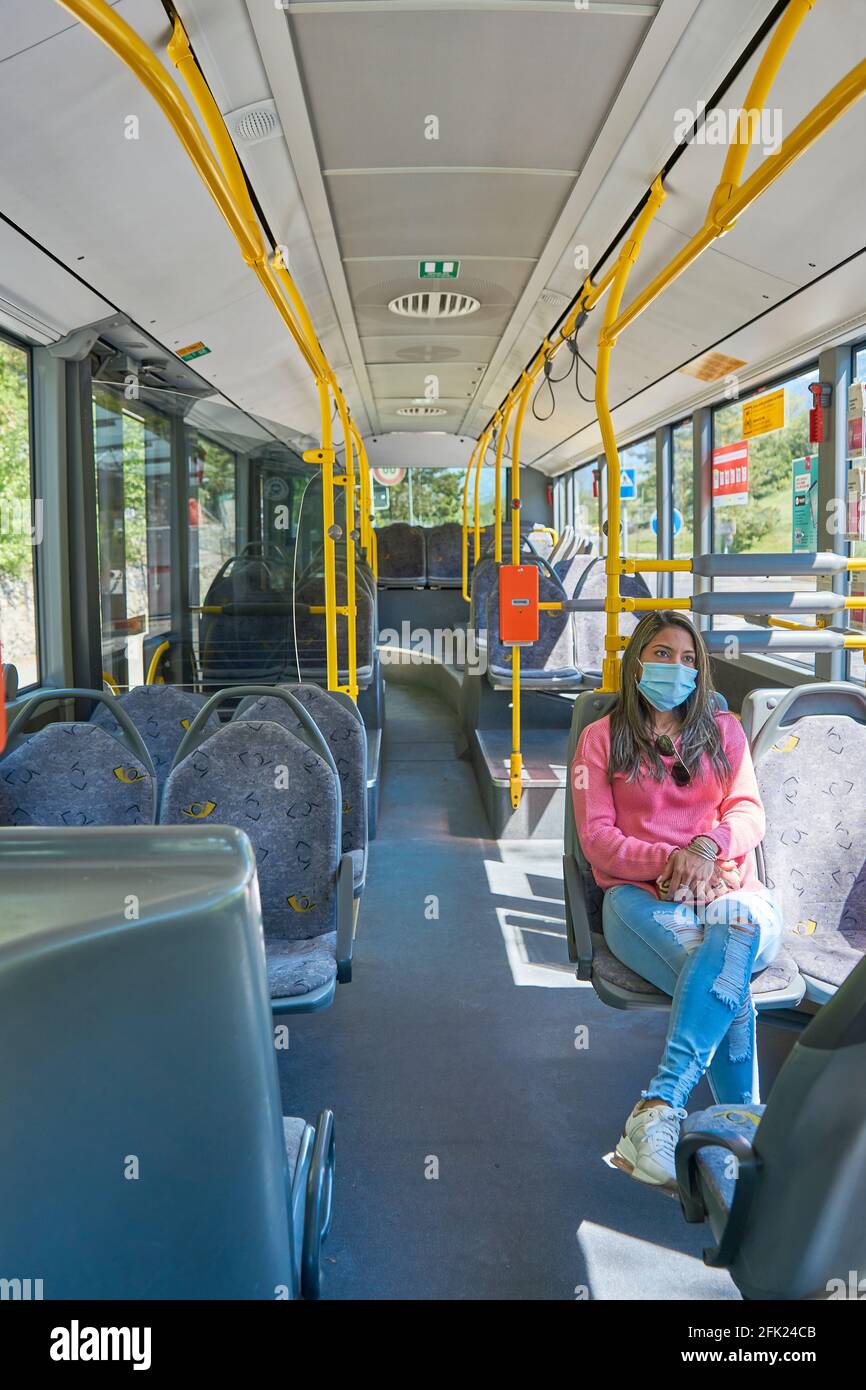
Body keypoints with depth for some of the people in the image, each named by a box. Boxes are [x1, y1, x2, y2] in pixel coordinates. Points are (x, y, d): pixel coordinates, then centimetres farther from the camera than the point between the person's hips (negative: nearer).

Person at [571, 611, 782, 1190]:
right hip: (641, 897, -1)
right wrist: (669, 862, -16)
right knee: (732, 983, -34)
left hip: (726, 889, 2)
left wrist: (708, 847, -17)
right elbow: (597, 838, 2)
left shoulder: (724, 730, 22)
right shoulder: (602, 738, 14)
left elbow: (748, 811, 7)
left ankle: (657, 1110, -46)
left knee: (737, 923, -39)